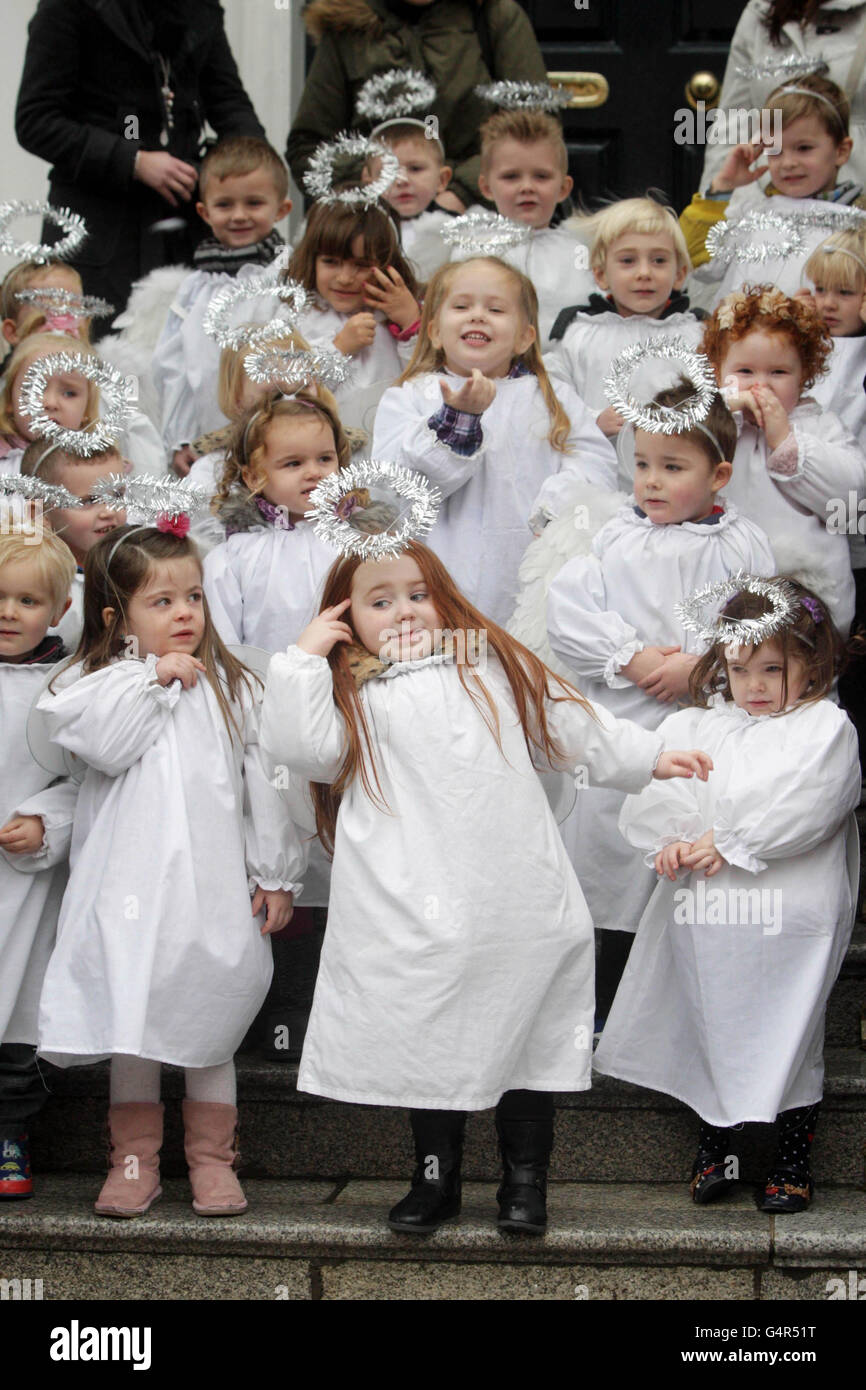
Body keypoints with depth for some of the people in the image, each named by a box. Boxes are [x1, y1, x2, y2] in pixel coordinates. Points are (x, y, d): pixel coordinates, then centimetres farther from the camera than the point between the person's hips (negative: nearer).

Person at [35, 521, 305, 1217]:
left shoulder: (231, 685, 7)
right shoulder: (101, 683, 3)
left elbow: (263, 781, 7)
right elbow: (103, 744, -18)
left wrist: (276, 874, 5)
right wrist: (152, 677, -15)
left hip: (213, 884, 1)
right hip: (129, 884, -1)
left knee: (210, 1026, 6)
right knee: (129, 1024, 5)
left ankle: (211, 1158, 20)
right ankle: (135, 1159, 19)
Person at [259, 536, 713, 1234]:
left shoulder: (493, 663, 15)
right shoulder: (351, 697, 9)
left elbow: (573, 725, 20)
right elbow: (300, 746, -8)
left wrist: (649, 758, 18)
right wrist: (305, 655, -4)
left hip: (516, 905, 1)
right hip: (417, 914, -1)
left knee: (524, 1038, 7)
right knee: (430, 1044, 7)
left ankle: (525, 1180, 19)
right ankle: (436, 1179, 21)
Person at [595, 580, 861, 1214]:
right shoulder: (696, 726, 13)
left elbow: (805, 806, -13)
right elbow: (649, 786, 4)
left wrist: (726, 843, -16)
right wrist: (673, 841, -15)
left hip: (790, 914, -4)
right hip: (704, 913, 4)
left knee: (790, 1036, 3)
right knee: (711, 1029, 11)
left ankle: (792, 1160, 17)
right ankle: (716, 1144, 27)